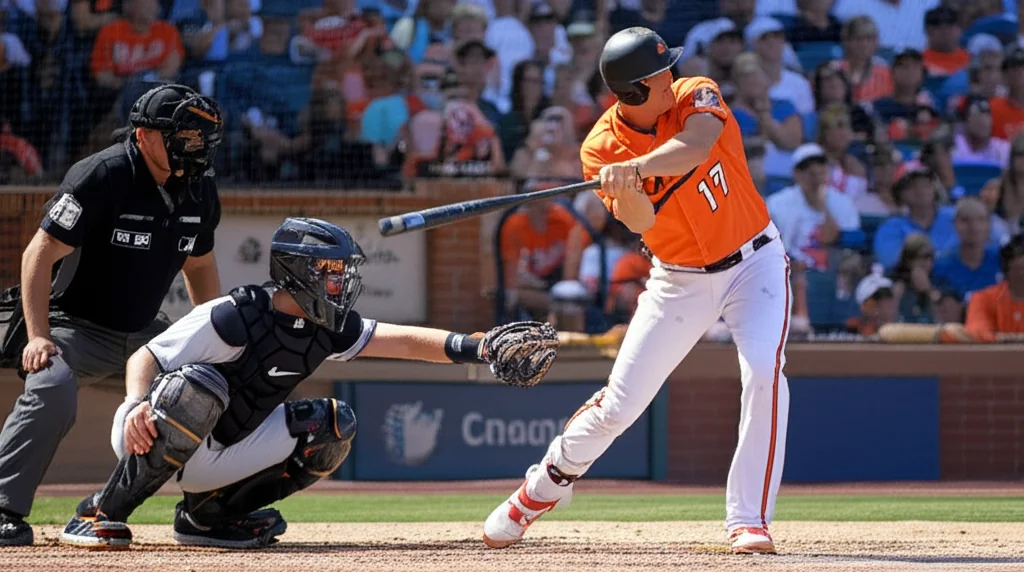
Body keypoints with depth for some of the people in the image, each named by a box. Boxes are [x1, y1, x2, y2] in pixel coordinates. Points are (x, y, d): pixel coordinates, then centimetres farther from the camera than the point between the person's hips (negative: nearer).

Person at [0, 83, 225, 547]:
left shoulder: (199, 189, 0)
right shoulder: (101, 177, -22)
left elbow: (199, 265, 17)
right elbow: (40, 254, -21)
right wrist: (38, 335, -29)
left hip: (141, 334, 8)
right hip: (76, 327, -7)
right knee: (53, 391, -35)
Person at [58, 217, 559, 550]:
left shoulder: (327, 330, -2)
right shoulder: (237, 316, -23)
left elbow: (400, 341, -5)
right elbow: (145, 357, -23)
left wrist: (478, 348, -18)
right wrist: (137, 405, -43)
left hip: (213, 458, 7)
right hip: (152, 441, -7)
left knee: (332, 426, -4)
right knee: (198, 387, -39)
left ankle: (208, 514, 4)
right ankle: (101, 514, -26)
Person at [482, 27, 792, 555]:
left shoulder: (695, 97, -15)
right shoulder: (602, 149, -14)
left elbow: (696, 144, -38)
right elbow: (641, 221, -27)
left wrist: (637, 166, -52)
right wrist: (626, 187, -47)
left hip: (754, 260, -1)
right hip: (679, 281, 1)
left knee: (764, 372, -25)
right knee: (618, 403, 0)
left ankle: (749, 521, -18)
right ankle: (539, 491, 25)